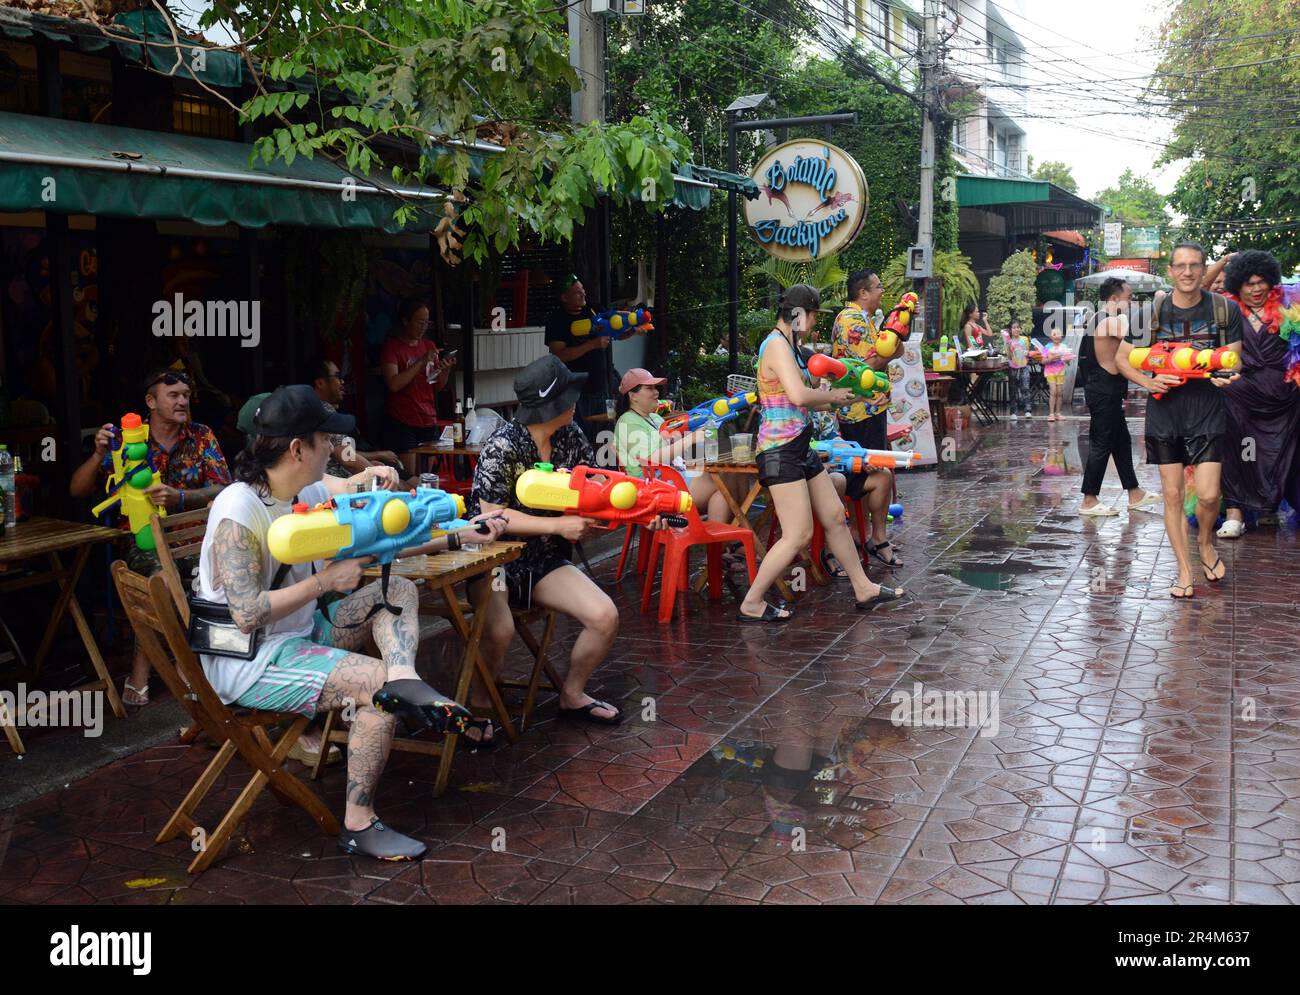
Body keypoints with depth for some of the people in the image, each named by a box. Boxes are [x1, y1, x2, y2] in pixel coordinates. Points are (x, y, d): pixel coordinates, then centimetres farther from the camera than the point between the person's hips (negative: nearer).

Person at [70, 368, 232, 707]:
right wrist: (98, 456, -18)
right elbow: (77, 490, 2)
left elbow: (223, 489, -7)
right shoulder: (124, 439, 2)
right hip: (141, 538, -2)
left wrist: (180, 497, -26)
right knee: (162, 571, -34)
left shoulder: (201, 436, 5)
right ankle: (140, 675, -20)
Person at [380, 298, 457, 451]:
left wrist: (446, 370, -3)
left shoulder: (429, 345, 16)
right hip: (402, 424, -5)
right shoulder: (392, 346, -2)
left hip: (429, 423, 5)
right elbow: (393, 385, -15)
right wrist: (422, 362, -17)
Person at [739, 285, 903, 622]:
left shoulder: (788, 344, 15)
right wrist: (832, 396, -12)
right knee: (798, 535, -8)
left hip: (799, 448, 10)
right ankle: (751, 604, 2)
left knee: (835, 517, 15)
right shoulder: (777, 345, -16)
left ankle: (863, 589, 27)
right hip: (781, 451, -10)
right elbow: (798, 395, -29)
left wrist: (831, 400, 10)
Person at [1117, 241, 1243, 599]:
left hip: (1208, 411, -1)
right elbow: (1122, 358, 7)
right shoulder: (1151, 313, 0)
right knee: (1172, 495, 3)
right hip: (1165, 411, 1)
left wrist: (1226, 377, -19)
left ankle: (1206, 543, 25)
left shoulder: (1225, 310, 0)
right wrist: (1148, 382, -10)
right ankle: (1185, 571, 14)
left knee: (1208, 494, -8)